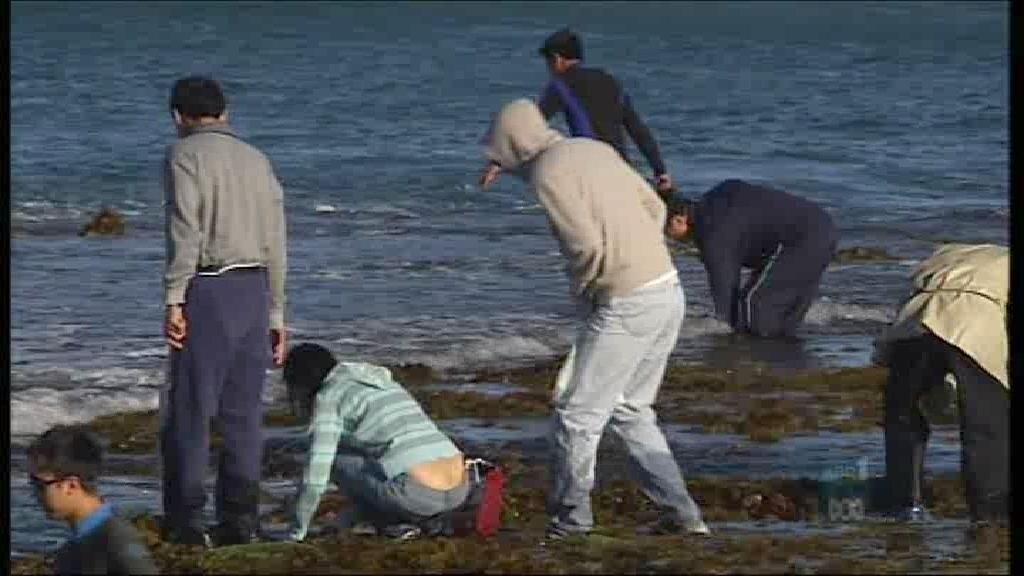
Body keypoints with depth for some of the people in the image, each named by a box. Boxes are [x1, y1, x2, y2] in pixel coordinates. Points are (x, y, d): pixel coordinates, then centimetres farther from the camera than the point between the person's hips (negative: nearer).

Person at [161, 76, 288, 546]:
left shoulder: (184, 155, -1)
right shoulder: (257, 160, 19)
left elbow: (185, 231, -13)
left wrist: (174, 300, -15)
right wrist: (275, 315, 23)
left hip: (208, 287, -6)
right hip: (255, 289, 6)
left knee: (189, 409, -3)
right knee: (243, 411, 8)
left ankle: (186, 521, -5)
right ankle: (239, 519, 7)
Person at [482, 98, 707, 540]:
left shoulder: (547, 175, -11)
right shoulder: (596, 150, 15)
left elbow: (586, 245, -19)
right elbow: (655, 208, 18)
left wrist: (581, 289, -1)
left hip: (626, 305, -9)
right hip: (669, 290, 9)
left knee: (577, 414, 2)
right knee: (631, 411, 19)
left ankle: (570, 517, 10)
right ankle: (680, 512, 16)